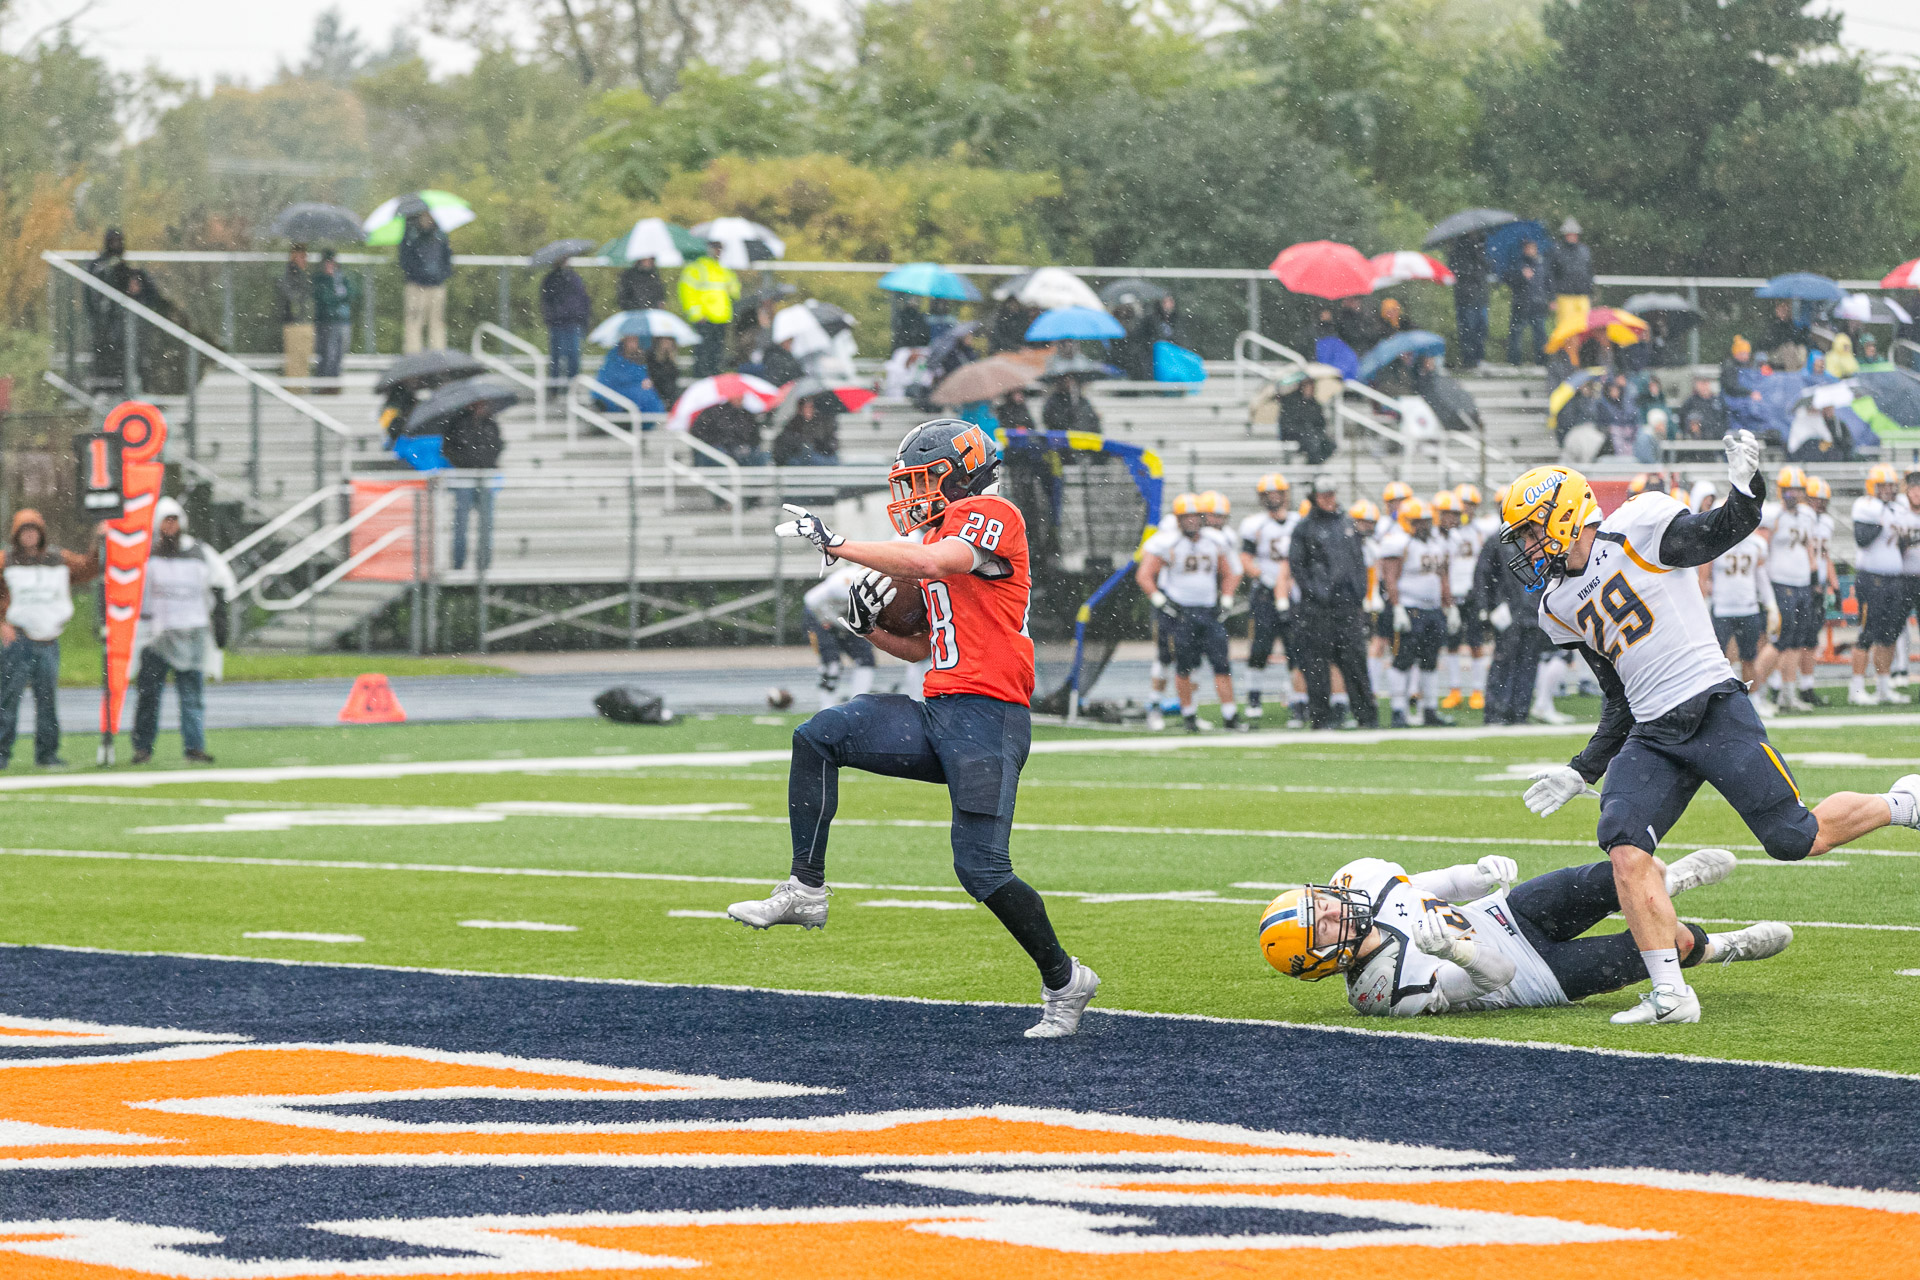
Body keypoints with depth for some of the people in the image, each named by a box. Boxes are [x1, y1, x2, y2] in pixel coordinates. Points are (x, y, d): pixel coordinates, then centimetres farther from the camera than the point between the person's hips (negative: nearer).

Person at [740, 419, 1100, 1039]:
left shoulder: (991, 517, -5)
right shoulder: (944, 535, 22)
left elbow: (929, 562, -25)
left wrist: (834, 543, -18)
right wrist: (870, 628, 9)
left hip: (985, 714, -9)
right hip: (938, 714, 9)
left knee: (983, 870, -11)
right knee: (818, 739, -4)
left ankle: (1063, 981, 7)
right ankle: (806, 890, -3)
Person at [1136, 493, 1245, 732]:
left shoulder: (1216, 542, 8)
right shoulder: (1167, 543, -7)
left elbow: (1229, 574, 20)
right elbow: (1144, 576, -4)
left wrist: (1226, 602, 9)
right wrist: (1161, 603, -10)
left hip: (1210, 612, 3)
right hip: (1181, 613, -3)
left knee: (1222, 664, -2)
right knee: (1184, 667, 0)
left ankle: (1230, 717, 2)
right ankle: (1189, 716, 13)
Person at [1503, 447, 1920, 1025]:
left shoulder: (1634, 531, -4)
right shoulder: (1562, 605, 18)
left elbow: (1724, 532, -5)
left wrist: (1744, 481, -25)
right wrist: (1582, 772, 18)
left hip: (1714, 710, -6)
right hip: (1652, 737, 6)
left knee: (1795, 839, -7)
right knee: (1624, 848, -17)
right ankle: (1671, 995, -17)